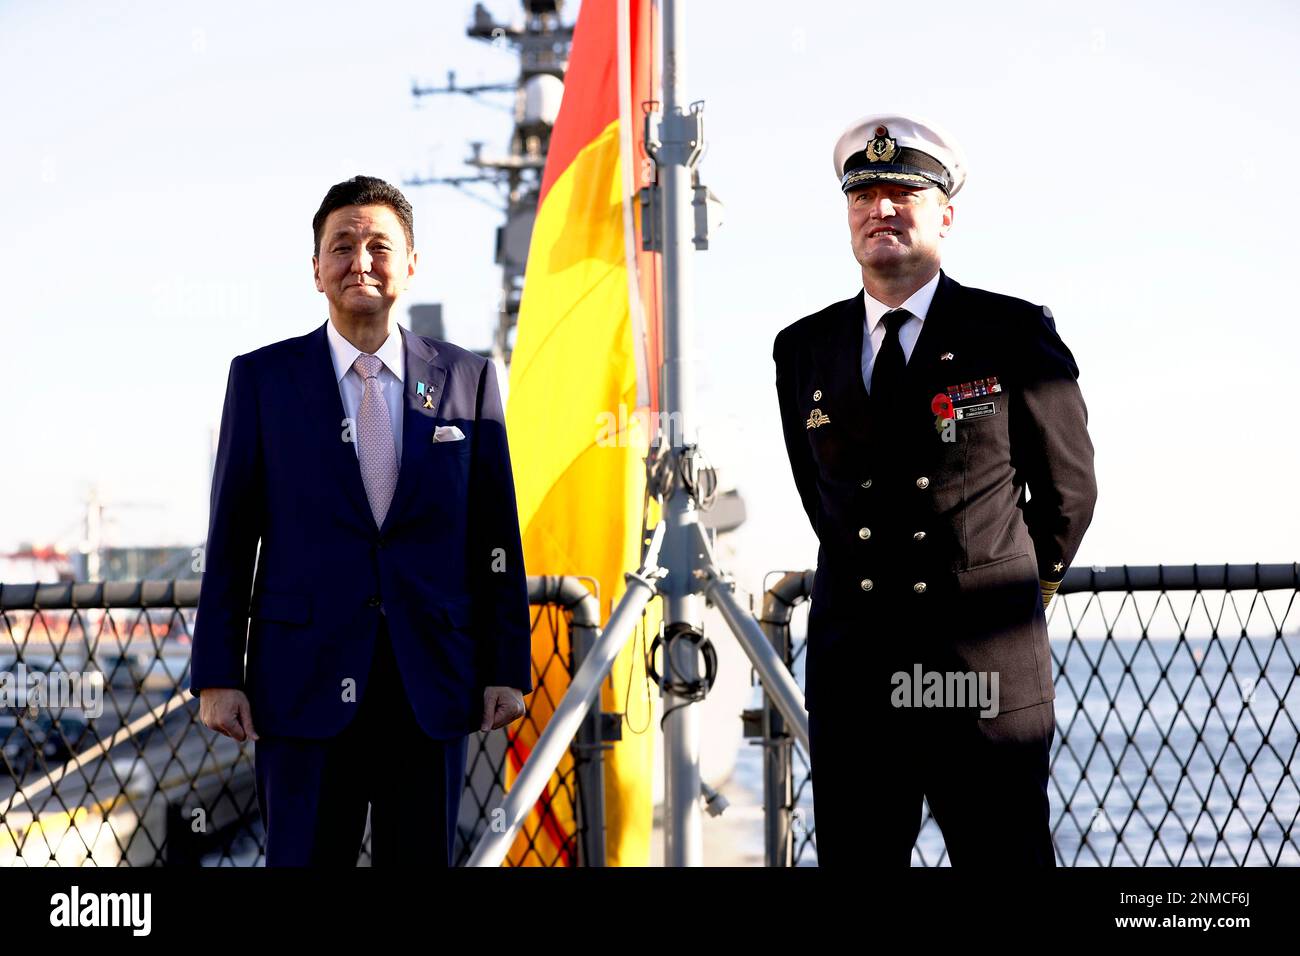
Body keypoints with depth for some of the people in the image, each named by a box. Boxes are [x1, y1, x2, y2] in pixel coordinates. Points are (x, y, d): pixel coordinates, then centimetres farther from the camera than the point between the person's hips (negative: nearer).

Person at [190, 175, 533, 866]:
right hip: (305, 681, -1)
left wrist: (508, 668, 3)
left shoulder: (467, 378, 7)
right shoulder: (262, 377, 4)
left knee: (424, 858, 8)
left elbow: (496, 536, 7)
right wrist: (217, 675, -2)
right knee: (303, 859, 3)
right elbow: (231, 535, 3)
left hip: (433, 685, 1)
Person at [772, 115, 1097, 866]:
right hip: (849, 674, 3)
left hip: (988, 672, -3)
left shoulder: (1014, 335, -1)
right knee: (853, 854, 6)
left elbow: (1069, 489, 11)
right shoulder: (803, 350, 9)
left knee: (1007, 854, 1)